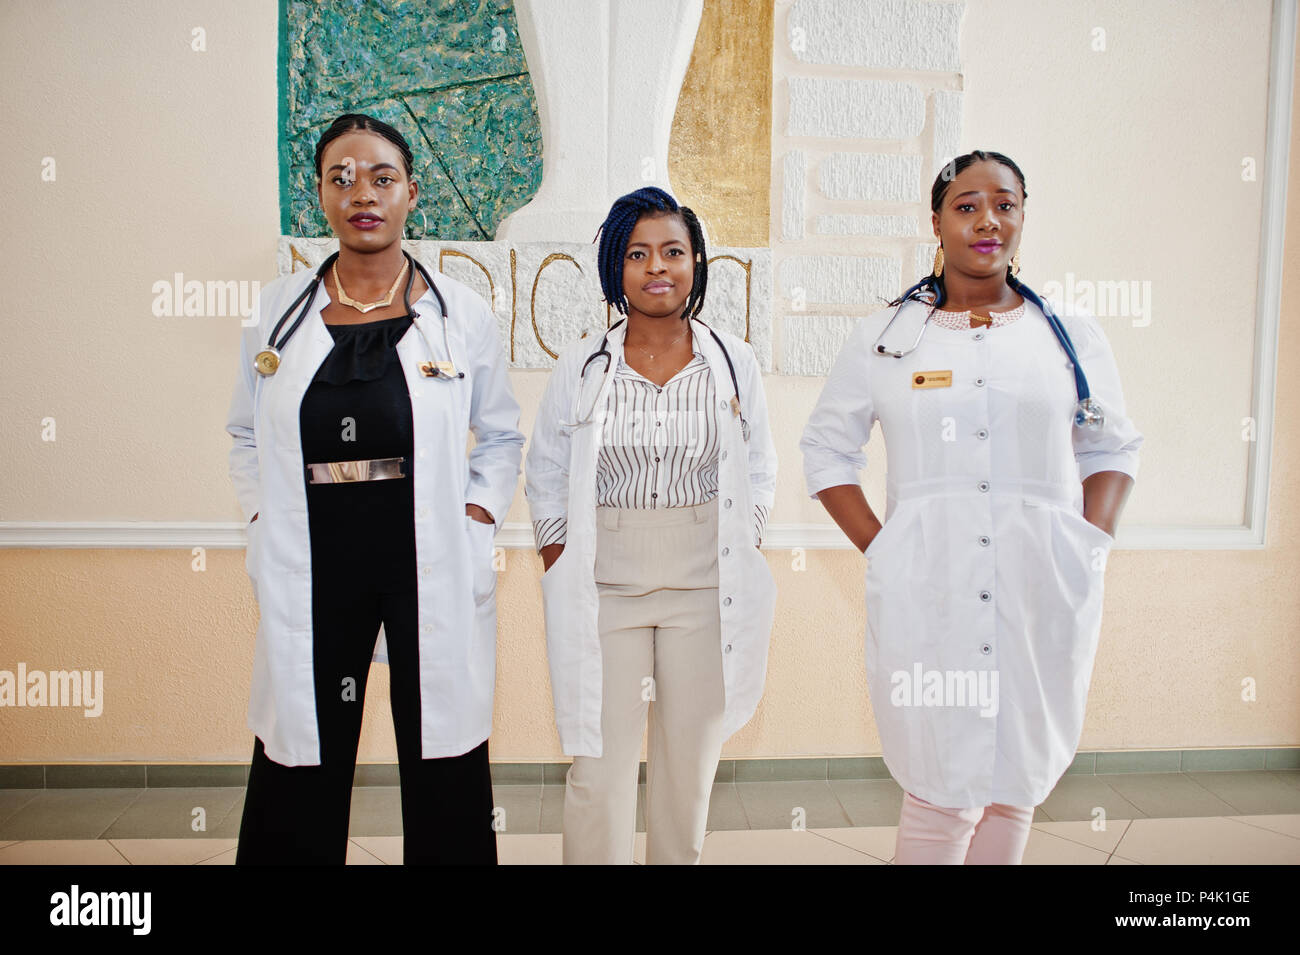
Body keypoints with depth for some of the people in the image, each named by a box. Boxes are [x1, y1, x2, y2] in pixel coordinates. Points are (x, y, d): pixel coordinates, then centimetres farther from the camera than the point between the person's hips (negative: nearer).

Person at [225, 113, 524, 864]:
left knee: (445, 783, 10)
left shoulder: (463, 314, 0)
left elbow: (502, 436, 11)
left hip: (434, 568, -1)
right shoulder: (279, 309, 4)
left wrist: (479, 514, -2)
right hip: (313, 570, 2)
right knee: (301, 784, 13)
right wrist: (266, 516, 2)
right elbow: (247, 436, 15)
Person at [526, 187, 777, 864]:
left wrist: (737, 555, 5)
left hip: (705, 581, 1)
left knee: (691, 755, 11)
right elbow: (545, 476, 8)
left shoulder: (734, 363, 3)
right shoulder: (581, 366, 2)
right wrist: (561, 568, 2)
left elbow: (759, 472, 11)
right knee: (599, 765, 1)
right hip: (604, 584, 0)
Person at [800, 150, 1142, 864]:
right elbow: (826, 450, 11)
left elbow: (1114, 449, 17)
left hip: (1044, 592, 2)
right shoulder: (885, 337, 7)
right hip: (927, 594, -1)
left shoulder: (1071, 335, 9)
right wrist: (880, 550, -1)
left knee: (1015, 785, 12)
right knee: (941, 794, 0)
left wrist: (1090, 548, 2)